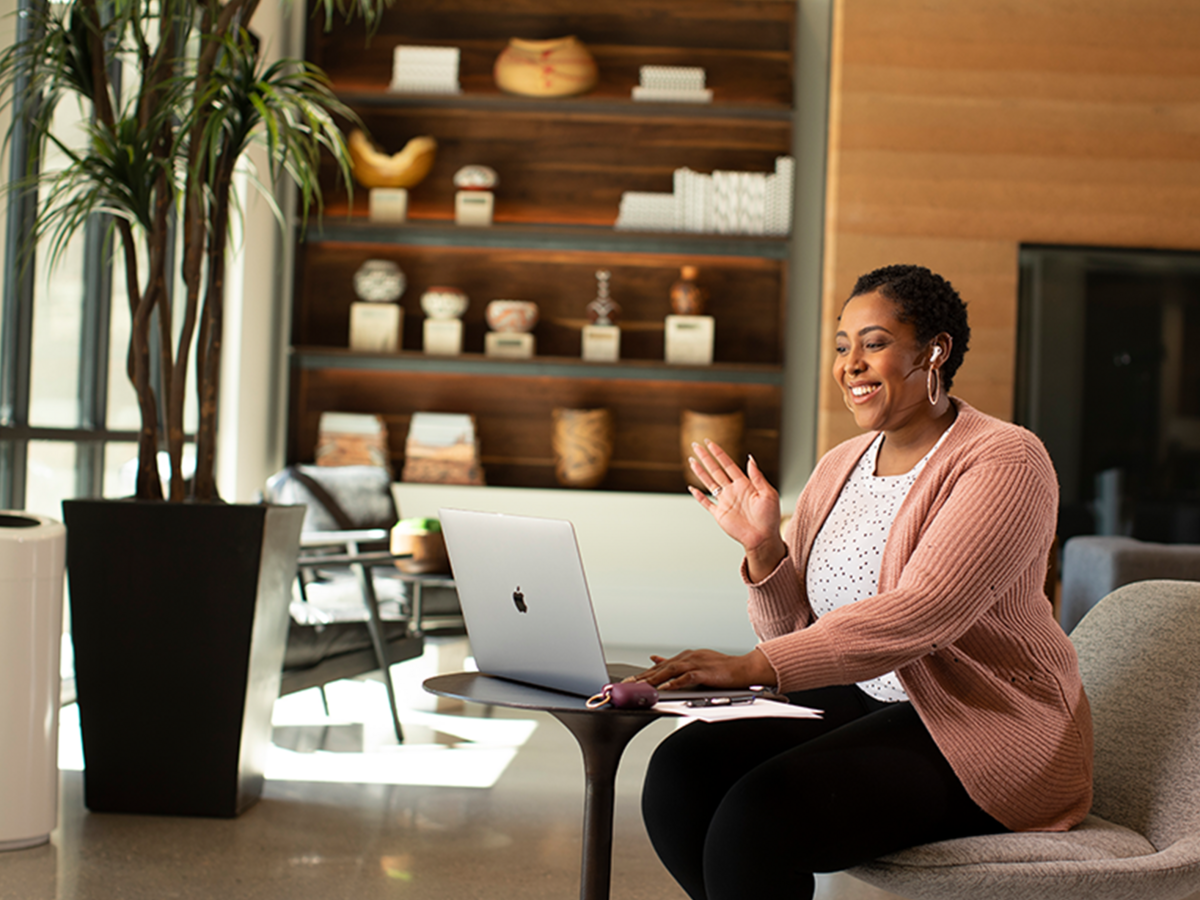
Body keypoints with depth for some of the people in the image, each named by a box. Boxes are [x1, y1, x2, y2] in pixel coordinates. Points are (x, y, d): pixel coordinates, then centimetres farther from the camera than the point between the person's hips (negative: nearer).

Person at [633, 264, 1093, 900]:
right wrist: (763, 546, -10)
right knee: (680, 771, -15)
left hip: (983, 732, -7)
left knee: (757, 817, -27)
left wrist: (753, 667, -34)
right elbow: (795, 634, 10)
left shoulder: (1005, 463, -13)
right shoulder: (838, 469, 10)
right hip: (856, 701, 7)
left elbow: (916, 615, -27)